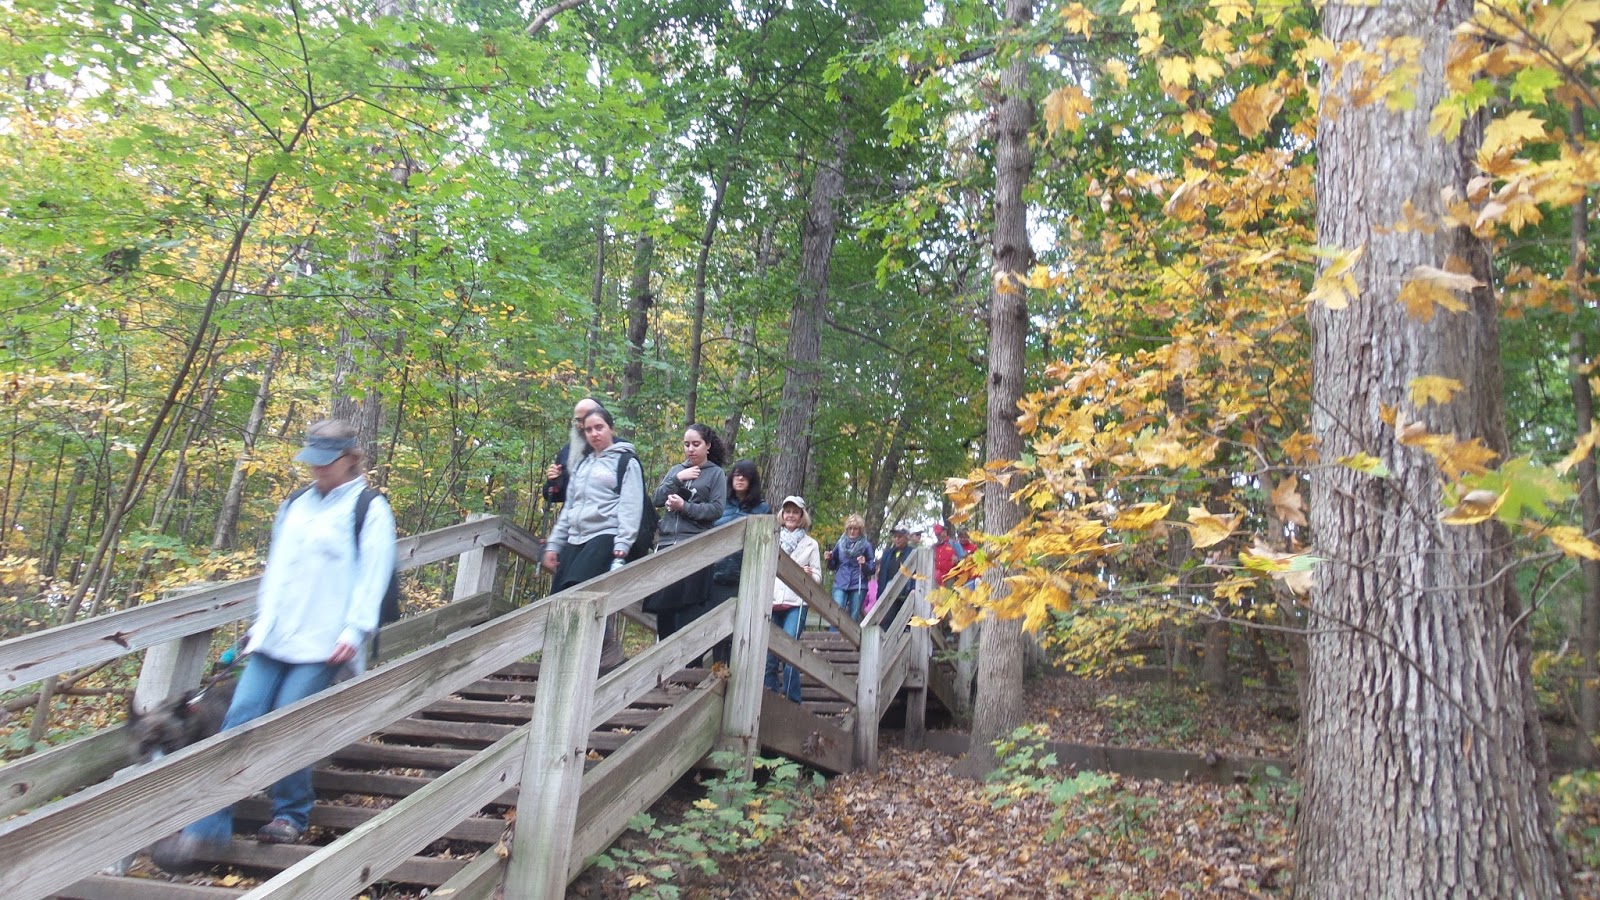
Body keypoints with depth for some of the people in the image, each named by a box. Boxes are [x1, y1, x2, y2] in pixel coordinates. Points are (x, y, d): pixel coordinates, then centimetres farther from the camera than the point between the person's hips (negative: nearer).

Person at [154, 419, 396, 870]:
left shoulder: (370, 510, -2)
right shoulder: (294, 506, 18)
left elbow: (371, 578, -8)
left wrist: (354, 631, -15)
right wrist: (260, 623, 21)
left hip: (321, 645, -6)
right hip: (273, 638, 6)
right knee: (240, 720, -2)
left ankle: (291, 815, 13)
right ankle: (206, 828, 2)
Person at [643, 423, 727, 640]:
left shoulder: (716, 473, 4)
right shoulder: (676, 470, 16)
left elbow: (717, 510, -5)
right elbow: (656, 500, 7)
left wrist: (684, 507, -13)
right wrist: (677, 479, -5)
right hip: (667, 544, 4)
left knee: (689, 608, -7)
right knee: (663, 605, 4)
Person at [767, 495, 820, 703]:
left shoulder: (810, 544, 12)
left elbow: (818, 577, 9)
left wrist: (809, 575, -13)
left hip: (795, 604, -2)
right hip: (770, 602, 2)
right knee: (768, 653, -1)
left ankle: (792, 700, -8)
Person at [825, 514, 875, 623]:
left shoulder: (866, 545, 3)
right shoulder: (840, 543, 10)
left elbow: (872, 569, 2)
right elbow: (833, 566, 16)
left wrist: (865, 564, -18)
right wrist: (829, 559, -4)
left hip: (858, 586, -1)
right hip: (840, 585, 1)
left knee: (854, 618, 0)